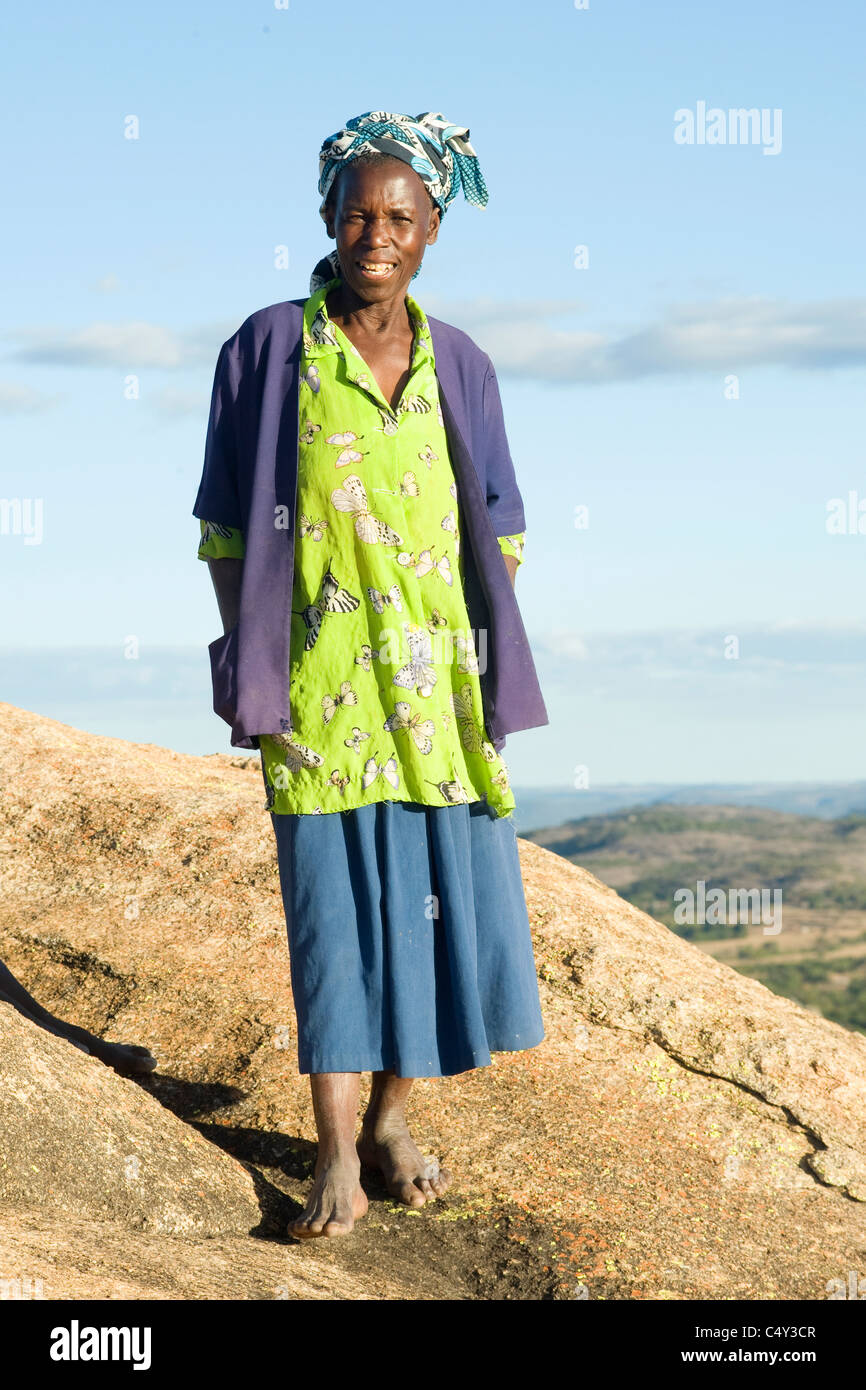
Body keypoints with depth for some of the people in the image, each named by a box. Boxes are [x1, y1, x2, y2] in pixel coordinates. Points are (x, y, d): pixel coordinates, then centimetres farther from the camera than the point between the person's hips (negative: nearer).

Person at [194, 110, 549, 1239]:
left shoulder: (458, 365, 7)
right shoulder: (270, 350, -2)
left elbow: (496, 531, 11)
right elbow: (227, 529, 0)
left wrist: (493, 668, 3)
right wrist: (247, 674, -4)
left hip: (440, 680, 3)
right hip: (323, 677, -3)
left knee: (440, 893, 4)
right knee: (335, 902, -3)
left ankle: (393, 1117, 21)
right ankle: (338, 1158, 4)